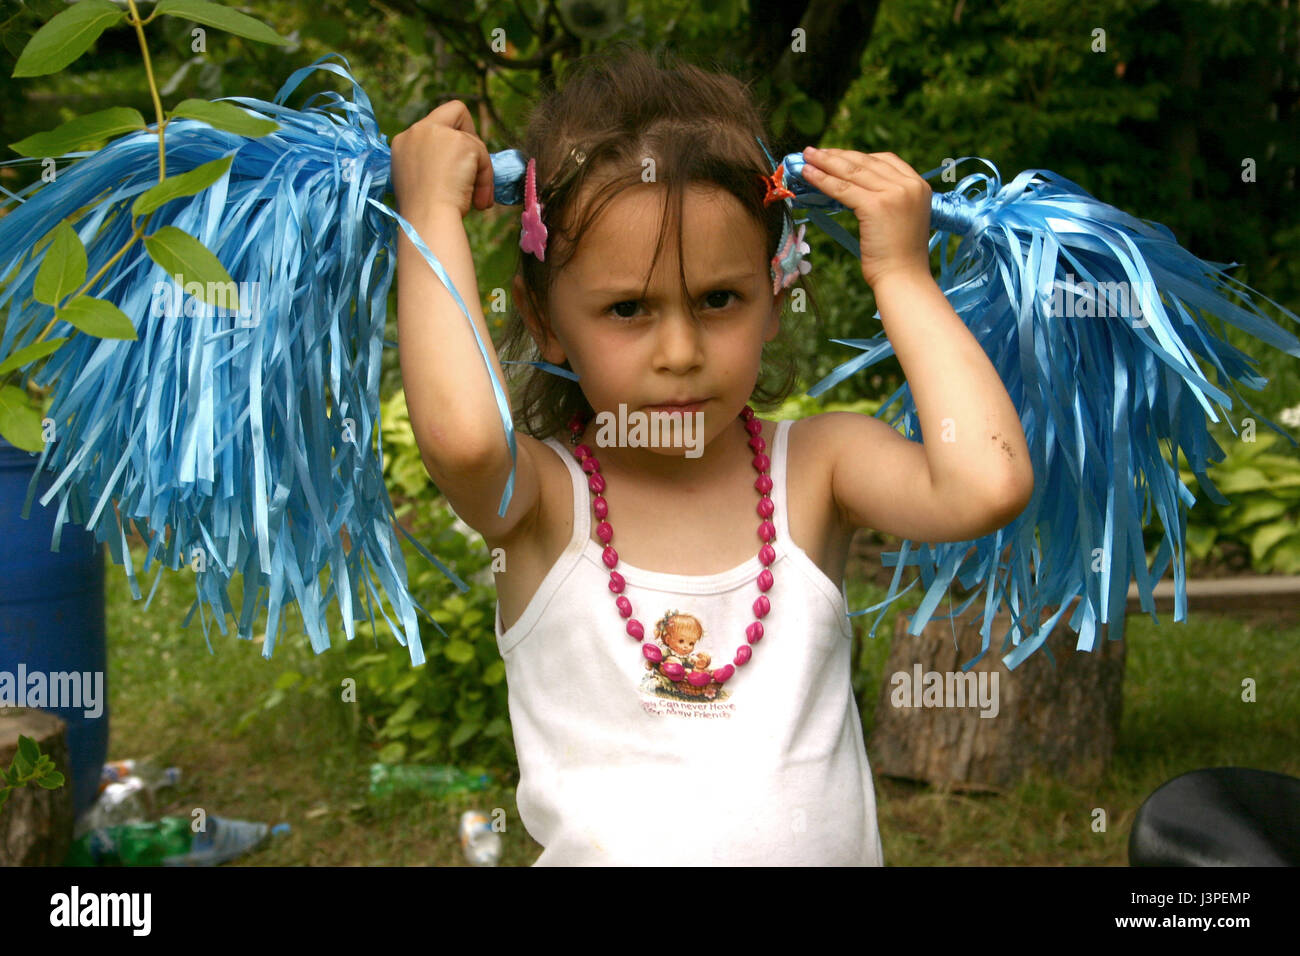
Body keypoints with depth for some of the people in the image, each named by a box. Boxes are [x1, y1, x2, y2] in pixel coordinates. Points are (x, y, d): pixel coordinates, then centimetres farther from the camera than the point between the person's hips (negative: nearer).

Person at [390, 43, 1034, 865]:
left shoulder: (817, 466, 0)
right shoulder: (541, 496, -5)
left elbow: (991, 483, -17)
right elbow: (462, 435, -28)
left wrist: (903, 275, -7)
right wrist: (434, 214, -15)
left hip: (828, 847, 2)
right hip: (601, 847, -1)